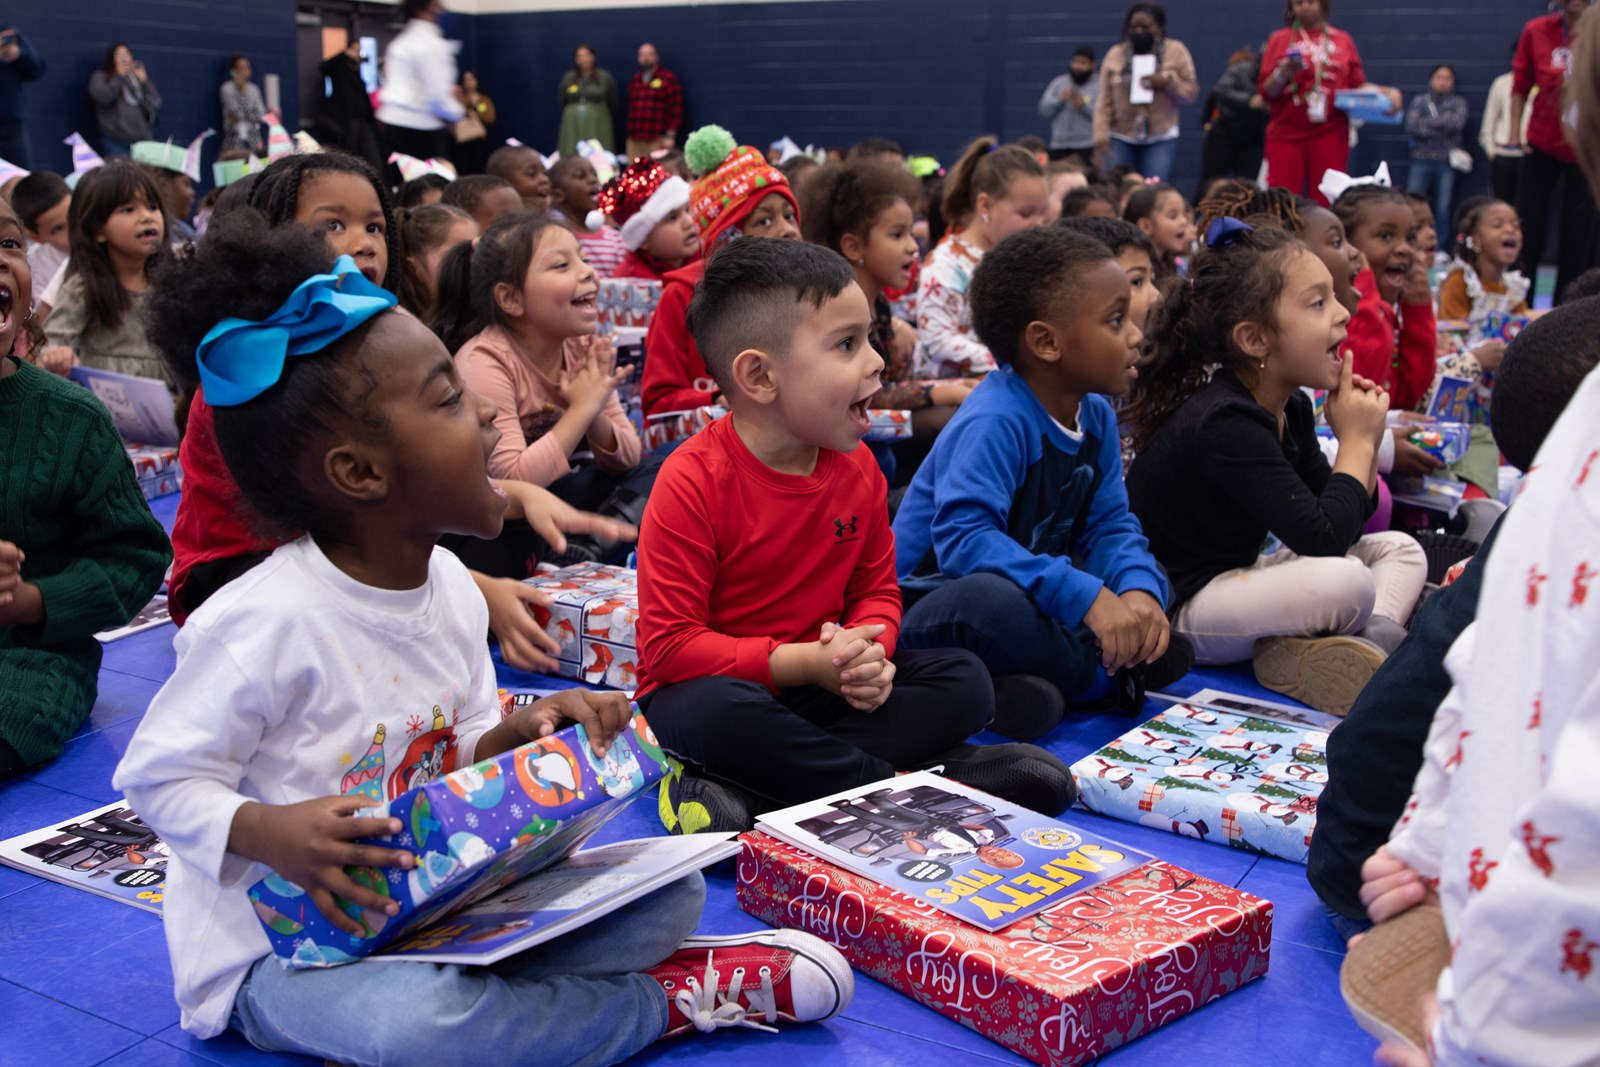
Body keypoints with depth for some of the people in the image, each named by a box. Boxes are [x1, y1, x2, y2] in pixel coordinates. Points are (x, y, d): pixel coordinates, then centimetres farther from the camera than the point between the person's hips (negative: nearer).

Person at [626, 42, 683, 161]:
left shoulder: (669, 79, 1)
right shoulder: (634, 80, 20)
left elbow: (676, 110, -4)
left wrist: (670, 136, -10)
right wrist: (629, 132, 18)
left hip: (658, 141, -5)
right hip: (634, 141, 5)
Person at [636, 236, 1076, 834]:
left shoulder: (858, 469, 1)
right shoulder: (693, 481, -19)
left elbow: (876, 589, 10)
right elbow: (668, 644, -19)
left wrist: (867, 650, -15)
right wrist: (801, 663, -25)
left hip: (827, 684, 7)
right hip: (718, 683, -6)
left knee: (965, 682, -10)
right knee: (716, 715, -40)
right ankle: (900, 779, -21)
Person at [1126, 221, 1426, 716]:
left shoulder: (1293, 408, 5)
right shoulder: (1223, 424, -25)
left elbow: (1340, 517, 12)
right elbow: (1322, 539, -28)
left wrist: (1363, 442, -4)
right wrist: (1357, 442, -14)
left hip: (1233, 577, 11)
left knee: (1400, 550, 10)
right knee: (1346, 582, -32)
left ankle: (1372, 639, -15)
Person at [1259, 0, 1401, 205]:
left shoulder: (1343, 40, 9)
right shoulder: (1279, 40, 6)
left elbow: (1358, 85, 9)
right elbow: (1266, 92, 3)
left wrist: (1388, 92, -6)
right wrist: (1283, 73, -15)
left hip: (1330, 134, 1)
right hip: (1286, 134, -1)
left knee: (1327, 203, -2)